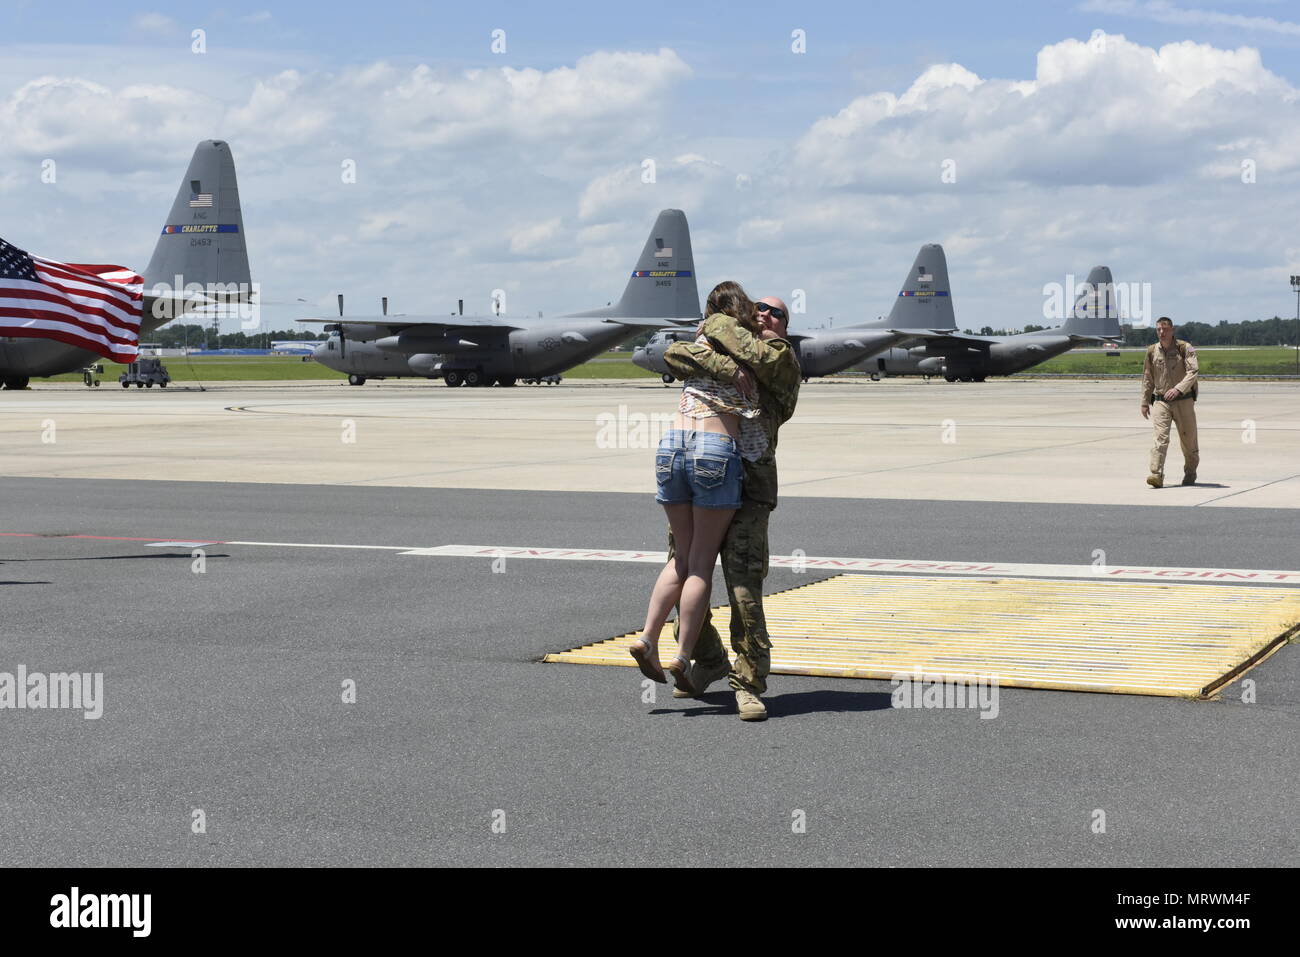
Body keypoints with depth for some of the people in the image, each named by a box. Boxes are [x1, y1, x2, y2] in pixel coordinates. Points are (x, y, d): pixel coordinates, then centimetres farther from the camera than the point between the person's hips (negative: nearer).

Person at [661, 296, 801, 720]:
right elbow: (675, 353, 0)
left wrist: (717, 327, 0)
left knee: (743, 586, -13)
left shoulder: (782, 357, 9)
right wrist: (718, 362, -17)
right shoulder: (715, 355, 20)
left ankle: (749, 684, -6)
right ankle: (709, 661, 29)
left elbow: (759, 355, -15)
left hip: (746, 489, -5)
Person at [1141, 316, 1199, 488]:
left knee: (1188, 438, 9)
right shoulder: (1152, 351, 7)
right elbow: (1147, 378, 14)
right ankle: (1156, 475, -24)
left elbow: (1193, 372, -16)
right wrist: (1145, 402, 13)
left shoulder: (1185, 348, -5)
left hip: (1184, 401, -1)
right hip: (1160, 401, 1)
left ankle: (1190, 473, 30)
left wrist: (1178, 388, -30)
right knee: (1161, 437, -15)